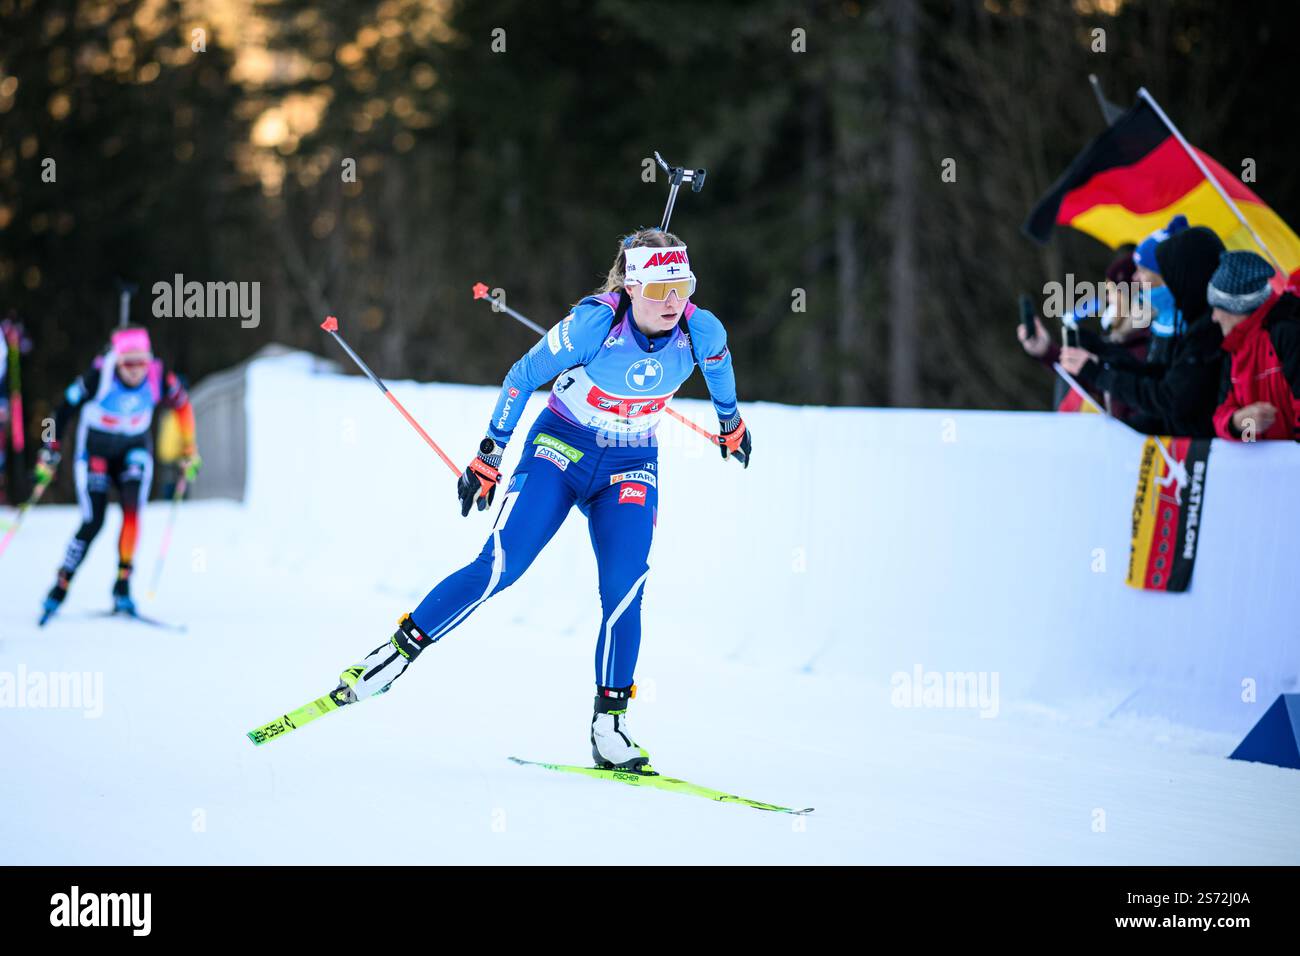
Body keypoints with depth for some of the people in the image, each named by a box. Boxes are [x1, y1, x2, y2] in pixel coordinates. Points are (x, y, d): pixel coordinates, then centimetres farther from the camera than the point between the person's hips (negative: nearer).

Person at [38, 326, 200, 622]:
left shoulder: (159, 377, -20)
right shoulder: (100, 376, -27)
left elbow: (182, 405, 0)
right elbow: (66, 408, -15)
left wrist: (190, 449, 4)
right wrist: (49, 454, -13)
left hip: (134, 448, 2)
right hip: (95, 448, -2)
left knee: (132, 509, -22)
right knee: (93, 522, -10)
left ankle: (123, 586, -14)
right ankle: (60, 588, 6)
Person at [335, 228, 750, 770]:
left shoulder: (701, 331, -16)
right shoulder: (595, 322, -25)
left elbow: (719, 366, 11)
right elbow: (523, 377, -11)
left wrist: (731, 424, 27)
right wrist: (489, 456, -6)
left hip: (630, 467, 3)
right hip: (560, 447, -2)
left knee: (624, 591, -15)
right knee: (500, 566, -17)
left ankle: (609, 725, -5)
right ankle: (397, 653, -5)